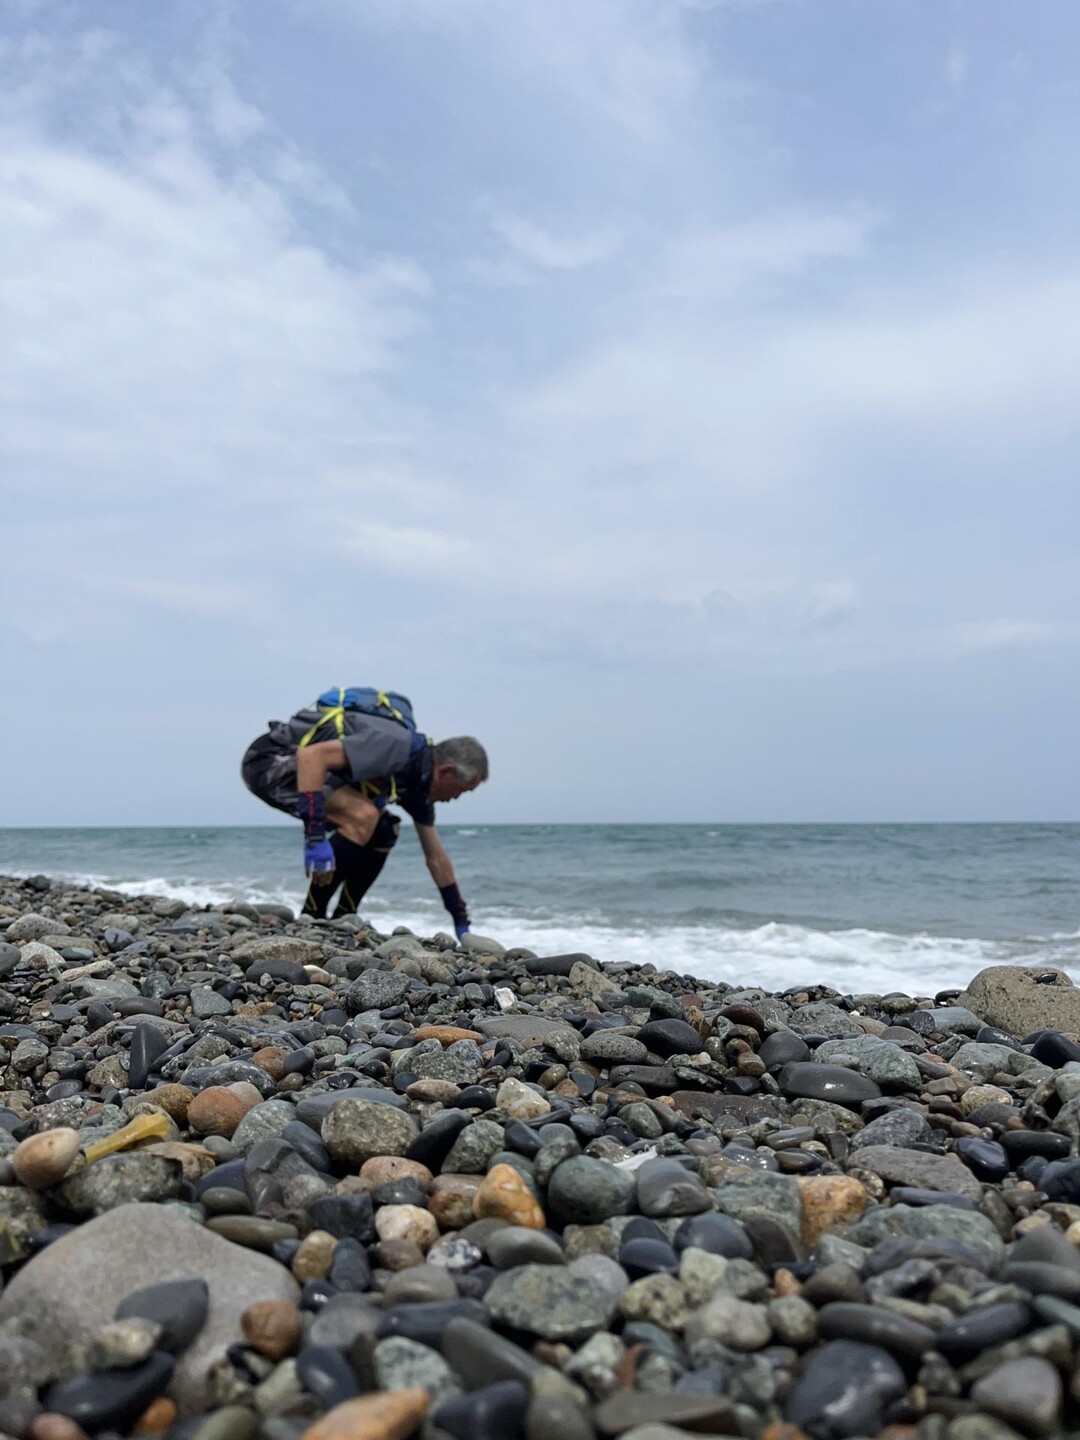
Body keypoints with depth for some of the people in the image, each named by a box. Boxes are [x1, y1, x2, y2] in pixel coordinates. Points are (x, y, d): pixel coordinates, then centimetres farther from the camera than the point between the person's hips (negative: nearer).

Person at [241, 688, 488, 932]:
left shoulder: (418, 781, 6)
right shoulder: (395, 745, -25)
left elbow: (436, 857, 14)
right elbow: (311, 755, -34)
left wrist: (461, 923, 17)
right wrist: (315, 839, -35)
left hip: (292, 765, 10)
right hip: (269, 759, -10)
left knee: (383, 831, 6)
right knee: (363, 817, -25)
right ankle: (310, 919, -14)